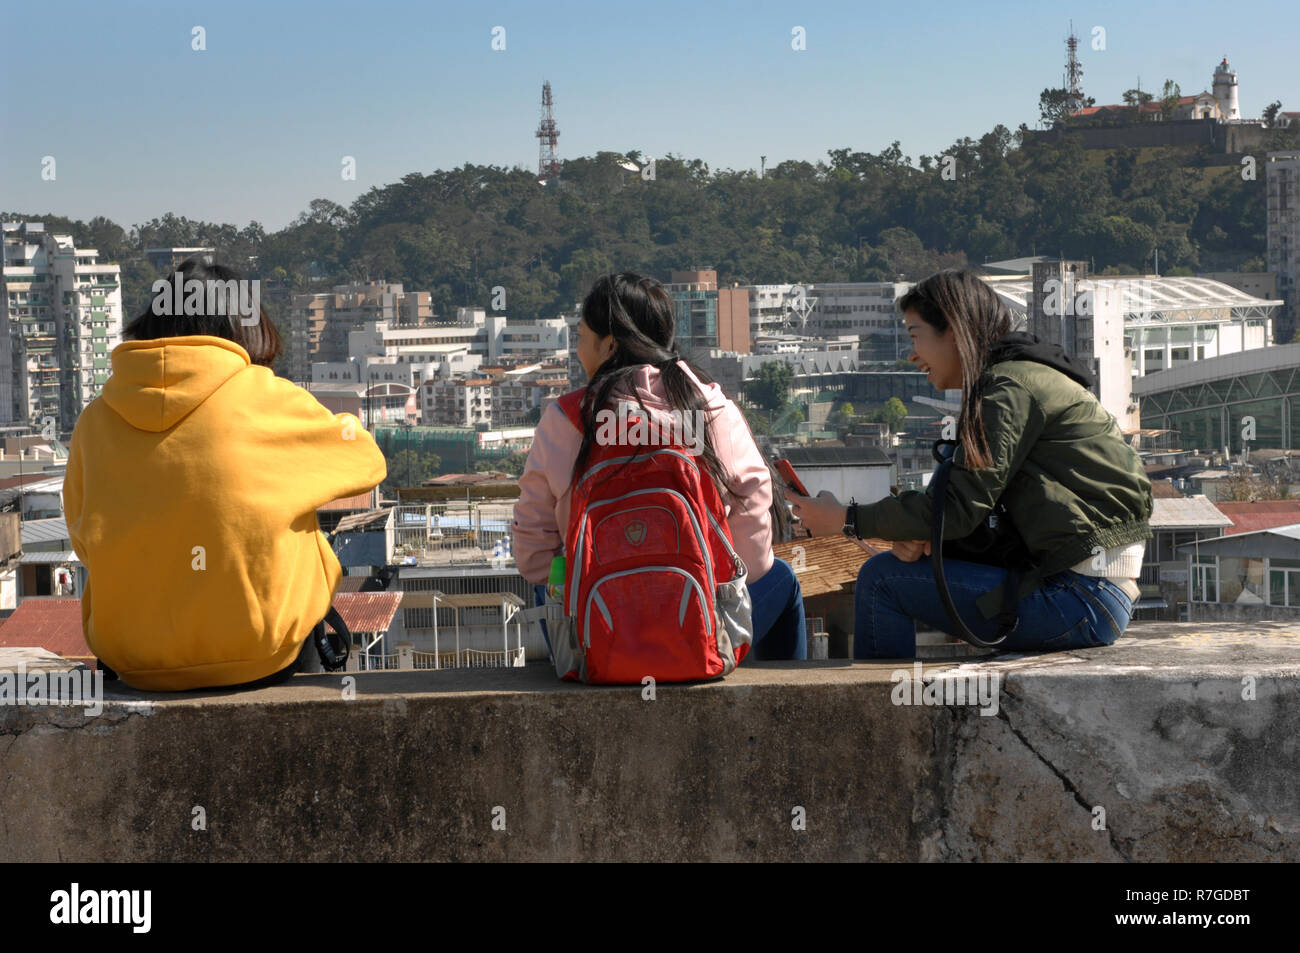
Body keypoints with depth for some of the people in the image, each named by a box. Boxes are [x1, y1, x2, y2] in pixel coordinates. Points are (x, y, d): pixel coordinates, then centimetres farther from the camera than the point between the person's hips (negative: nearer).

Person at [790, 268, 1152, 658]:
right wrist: (919, 535, -5)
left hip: (1082, 596, -10)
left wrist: (845, 520, -7)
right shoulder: (1024, 378, 20)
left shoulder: (1012, 386, -11)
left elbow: (960, 508, -16)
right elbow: (975, 504, 14)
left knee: (880, 578, -9)